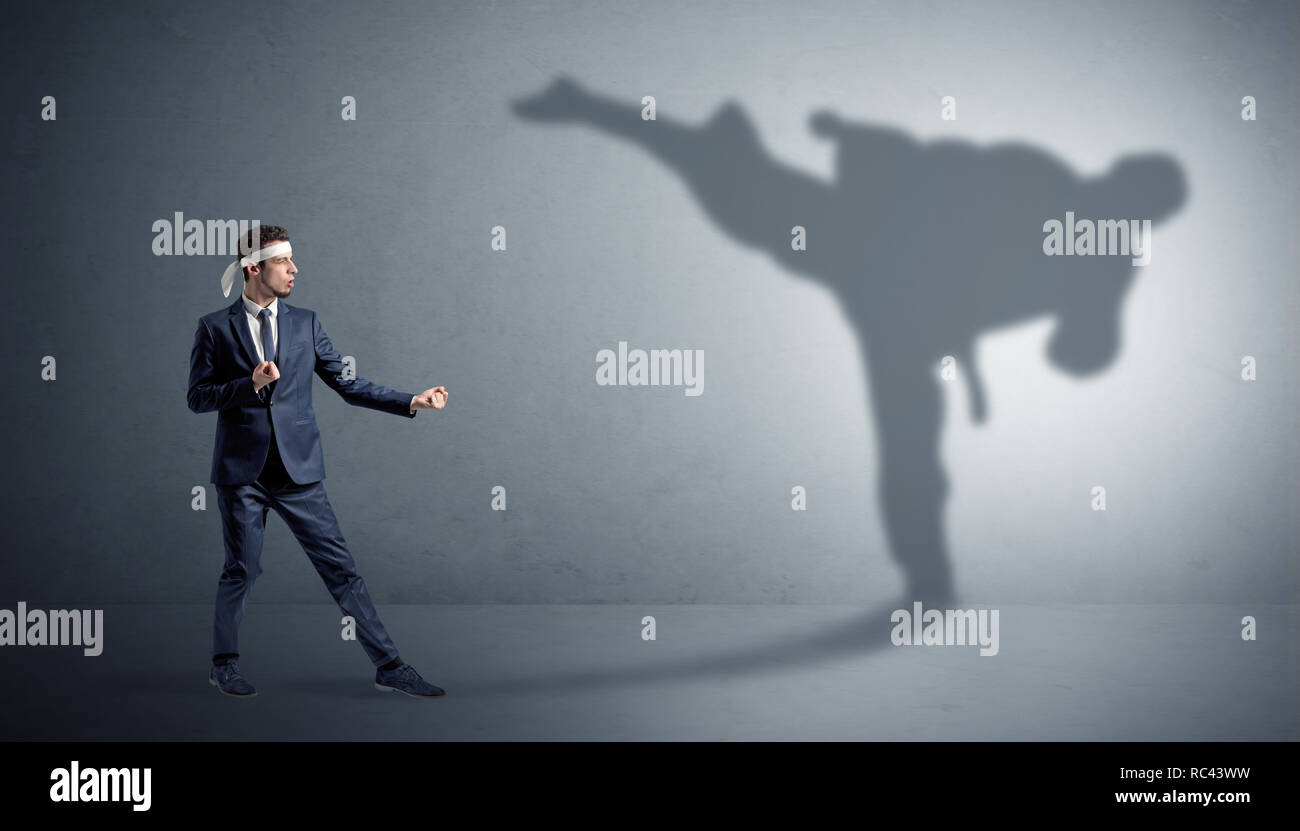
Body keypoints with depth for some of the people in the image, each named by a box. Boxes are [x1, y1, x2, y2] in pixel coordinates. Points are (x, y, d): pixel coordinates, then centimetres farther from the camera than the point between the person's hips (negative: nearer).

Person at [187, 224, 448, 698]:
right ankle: (223, 664, 24)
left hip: (298, 470, 2)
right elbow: (197, 397, -1)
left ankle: (389, 666, 1)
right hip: (242, 472, -2)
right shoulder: (215, 328, 2)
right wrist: (250, 384, -16)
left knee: (340, 568, 0)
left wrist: (412, 402, 1)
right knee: (242, 570, 4)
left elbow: (347, 383, 9)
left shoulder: (305, 323, 10)